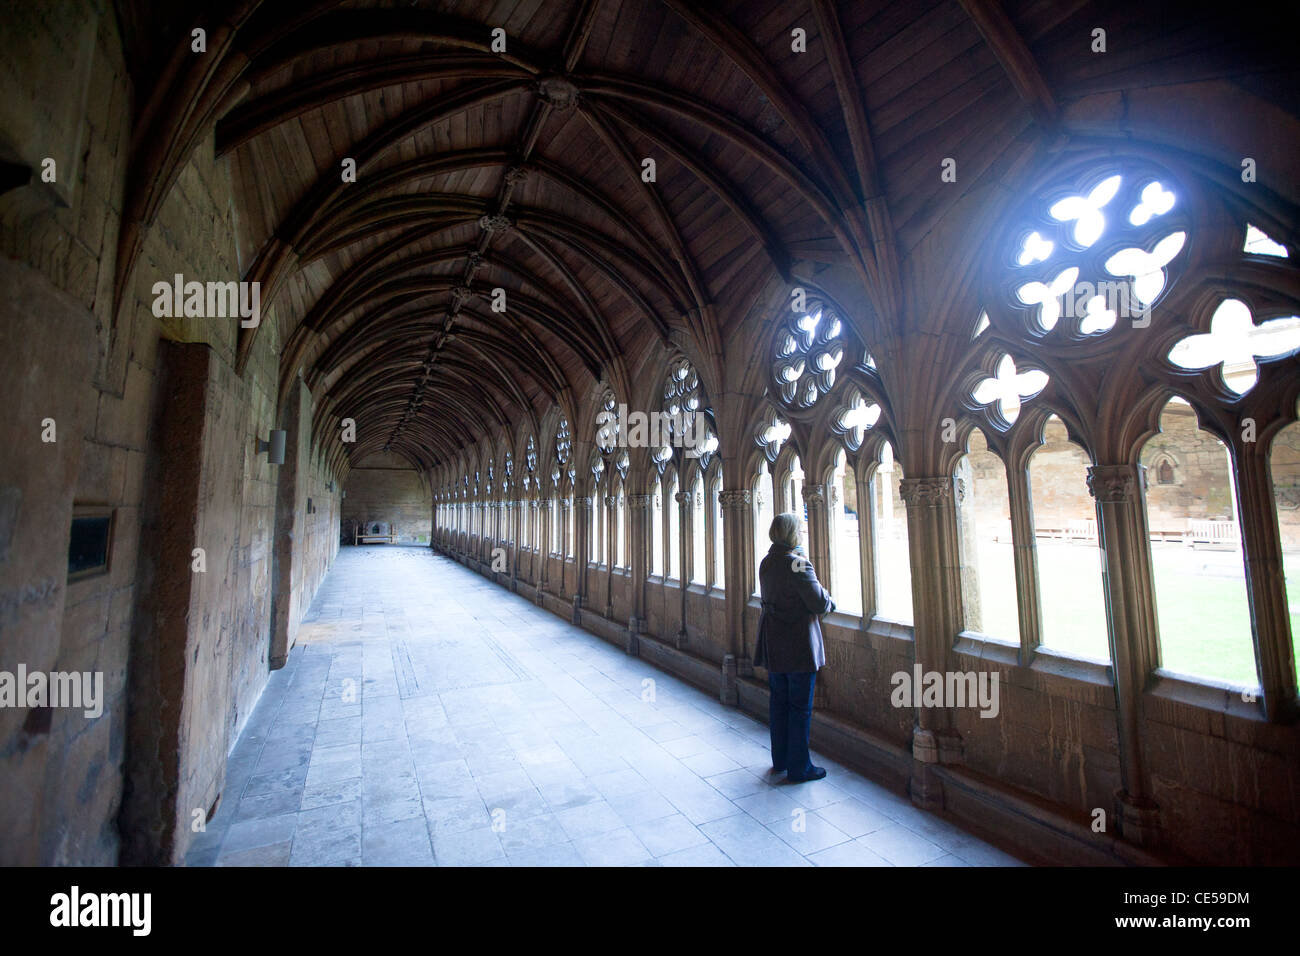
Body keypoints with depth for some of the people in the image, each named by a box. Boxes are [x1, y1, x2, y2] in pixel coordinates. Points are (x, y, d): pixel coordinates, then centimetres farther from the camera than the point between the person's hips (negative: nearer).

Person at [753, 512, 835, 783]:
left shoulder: (766, 563, 5)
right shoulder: (798, 564, -20)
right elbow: (819, 603, -19)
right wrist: (830, 602, 5)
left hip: (772, 644, 8)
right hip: (798, 646, -8)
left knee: (778, 702, 18)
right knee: (800, 707, 6)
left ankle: (780, 760, 32)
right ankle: (799, 768, 19)